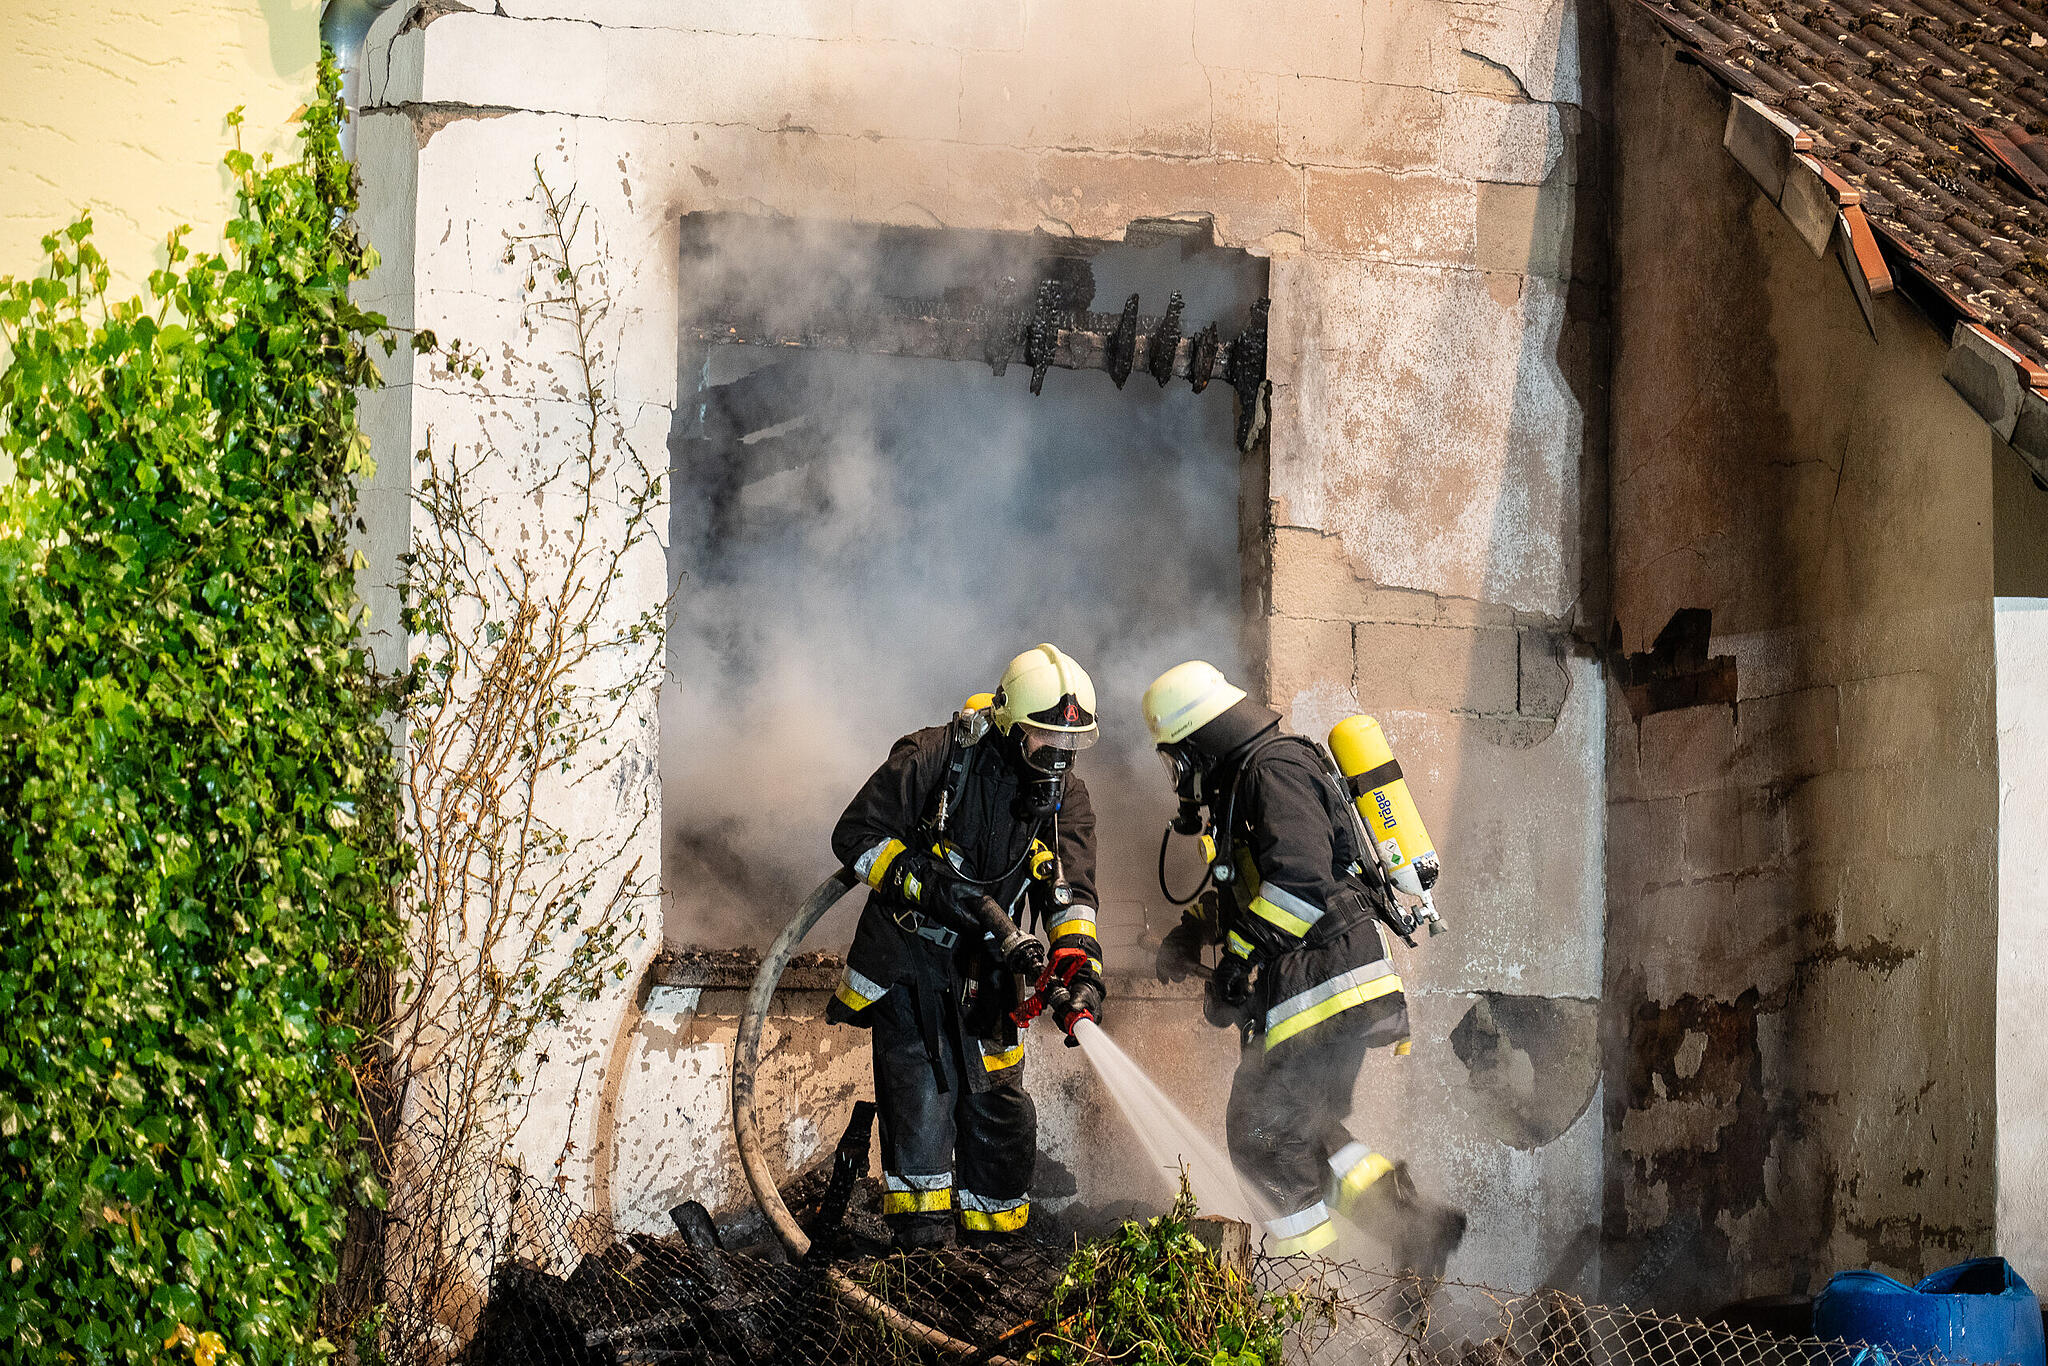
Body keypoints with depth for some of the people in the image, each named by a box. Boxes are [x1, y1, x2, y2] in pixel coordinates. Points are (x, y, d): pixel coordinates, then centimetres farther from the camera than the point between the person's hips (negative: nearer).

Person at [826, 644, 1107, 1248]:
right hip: (907, 965, -5)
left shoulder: (1065, 796, -1)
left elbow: (1070, 894, -8)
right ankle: (922, 1247, -7)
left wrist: (1077, 967, -27)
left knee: (1002, 1123, 7)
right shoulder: (935, 758, -16)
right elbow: (856, 835, -13)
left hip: (984, 972, 5)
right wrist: (935, 887, -23)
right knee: (922, 1105, -13)